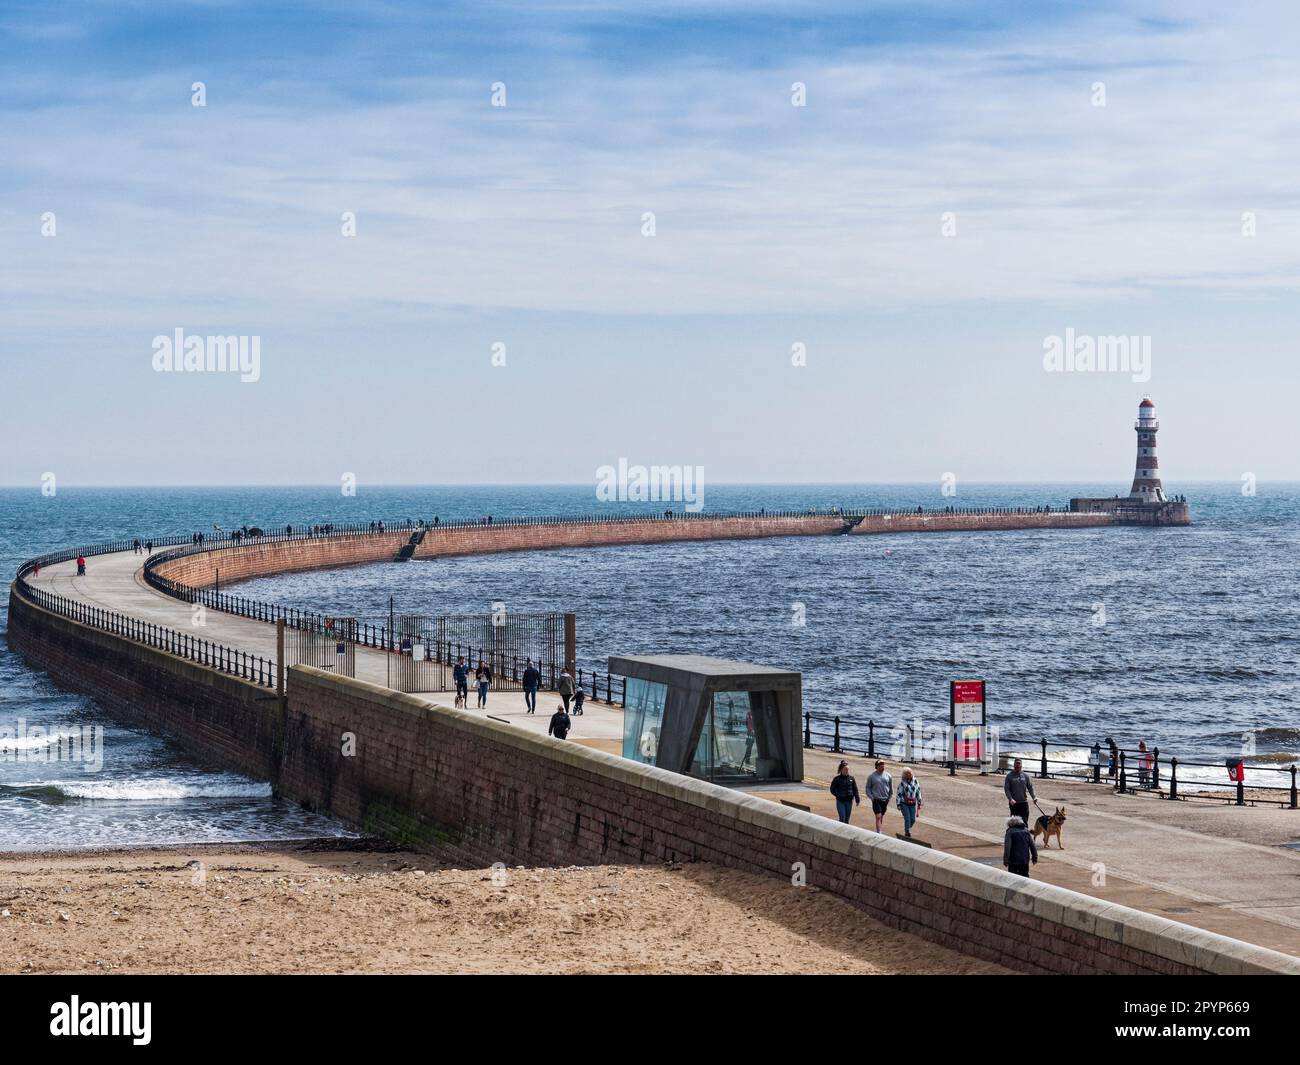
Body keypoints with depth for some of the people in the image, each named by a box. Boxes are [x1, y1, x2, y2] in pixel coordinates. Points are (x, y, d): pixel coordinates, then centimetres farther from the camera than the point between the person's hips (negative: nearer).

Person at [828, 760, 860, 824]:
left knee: (847, 819, 10)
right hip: (840, 802, -4)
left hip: (849, 801, 4)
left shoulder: (851, 778, 3)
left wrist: (857, 799, 3)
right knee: (842, 818, -10)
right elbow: (832, 790, -3)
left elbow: (855, 789, 9)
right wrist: (839, 795, -16)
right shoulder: (837, 779, -6)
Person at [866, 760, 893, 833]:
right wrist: (871, 797, -7)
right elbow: (868, 788, 3)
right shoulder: (872, 776, -3)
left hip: (885, 800, 4)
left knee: (882, 817, 13)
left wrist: (889, 797, 8)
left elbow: (891, 788, 14)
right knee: (878, 817, -12)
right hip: (876, 799, -4)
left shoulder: (888, 776, 5)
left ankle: (879, 830, 26)